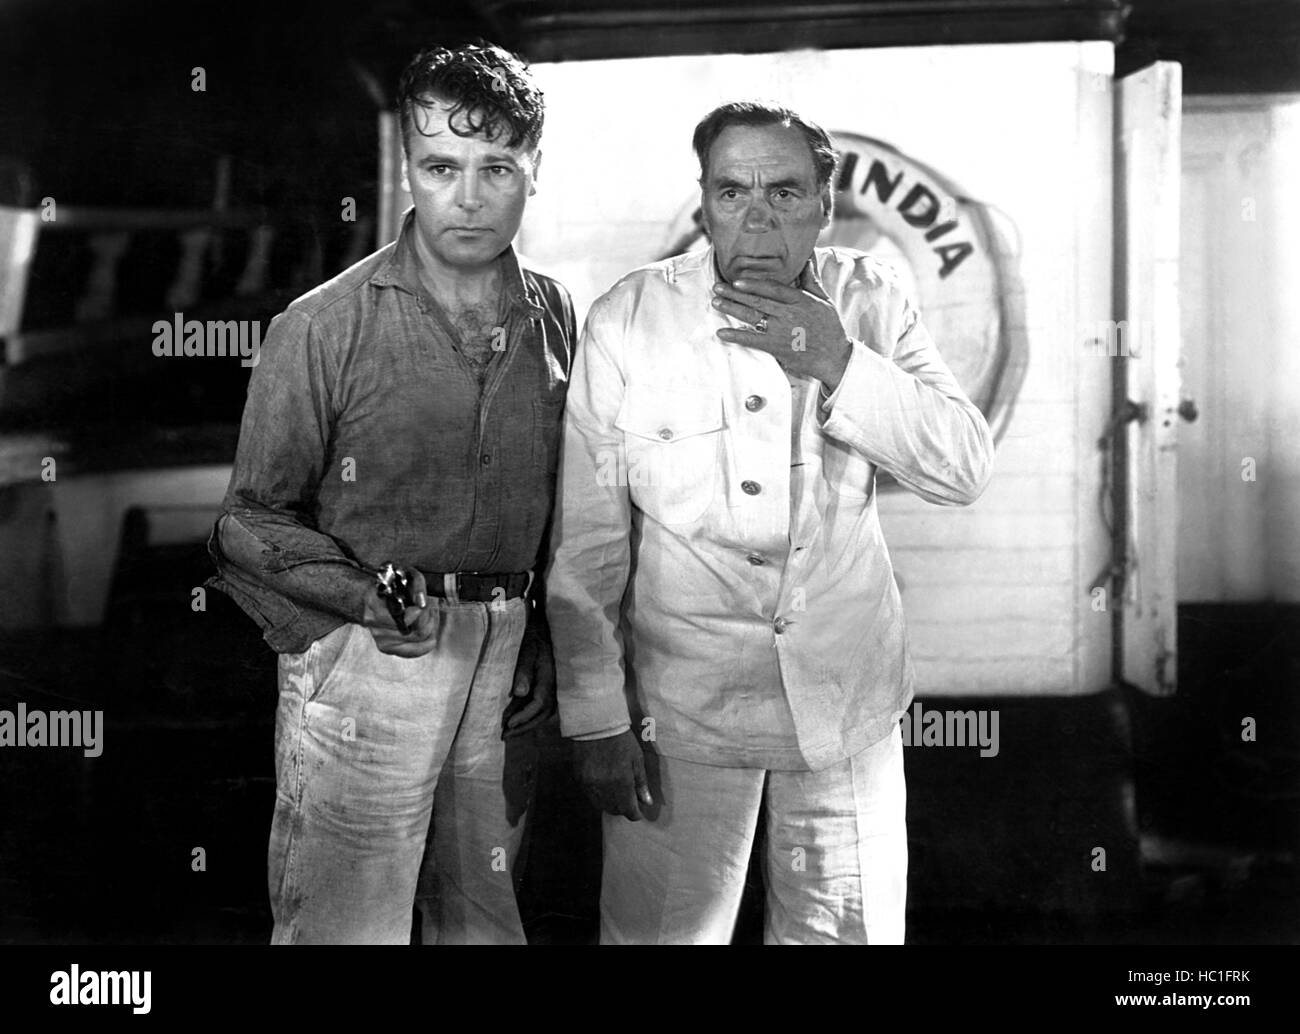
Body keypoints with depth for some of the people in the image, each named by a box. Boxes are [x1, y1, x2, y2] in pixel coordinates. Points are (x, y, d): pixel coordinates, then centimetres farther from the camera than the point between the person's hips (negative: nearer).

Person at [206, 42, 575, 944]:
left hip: (505, 657, 4)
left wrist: (544, 643, 9)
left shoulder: (556, 320, 7)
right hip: (364, 659, -4)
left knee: (485, 918, 15)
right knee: (343, 925, -2)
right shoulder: (324, 328, -7)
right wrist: (363, 596, -15)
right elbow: (255, 519, -2)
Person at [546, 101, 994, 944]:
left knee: (853, 928, 14)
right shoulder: (627, 322, -9)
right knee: (663, 929, 9)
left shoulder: (869, 303, -2)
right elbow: (586, 544, -6)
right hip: (679, 707, -2)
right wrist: (597, 720, -6)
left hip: (848, 705, 2)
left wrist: (837, 364, -21)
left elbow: (966, 470, -9)